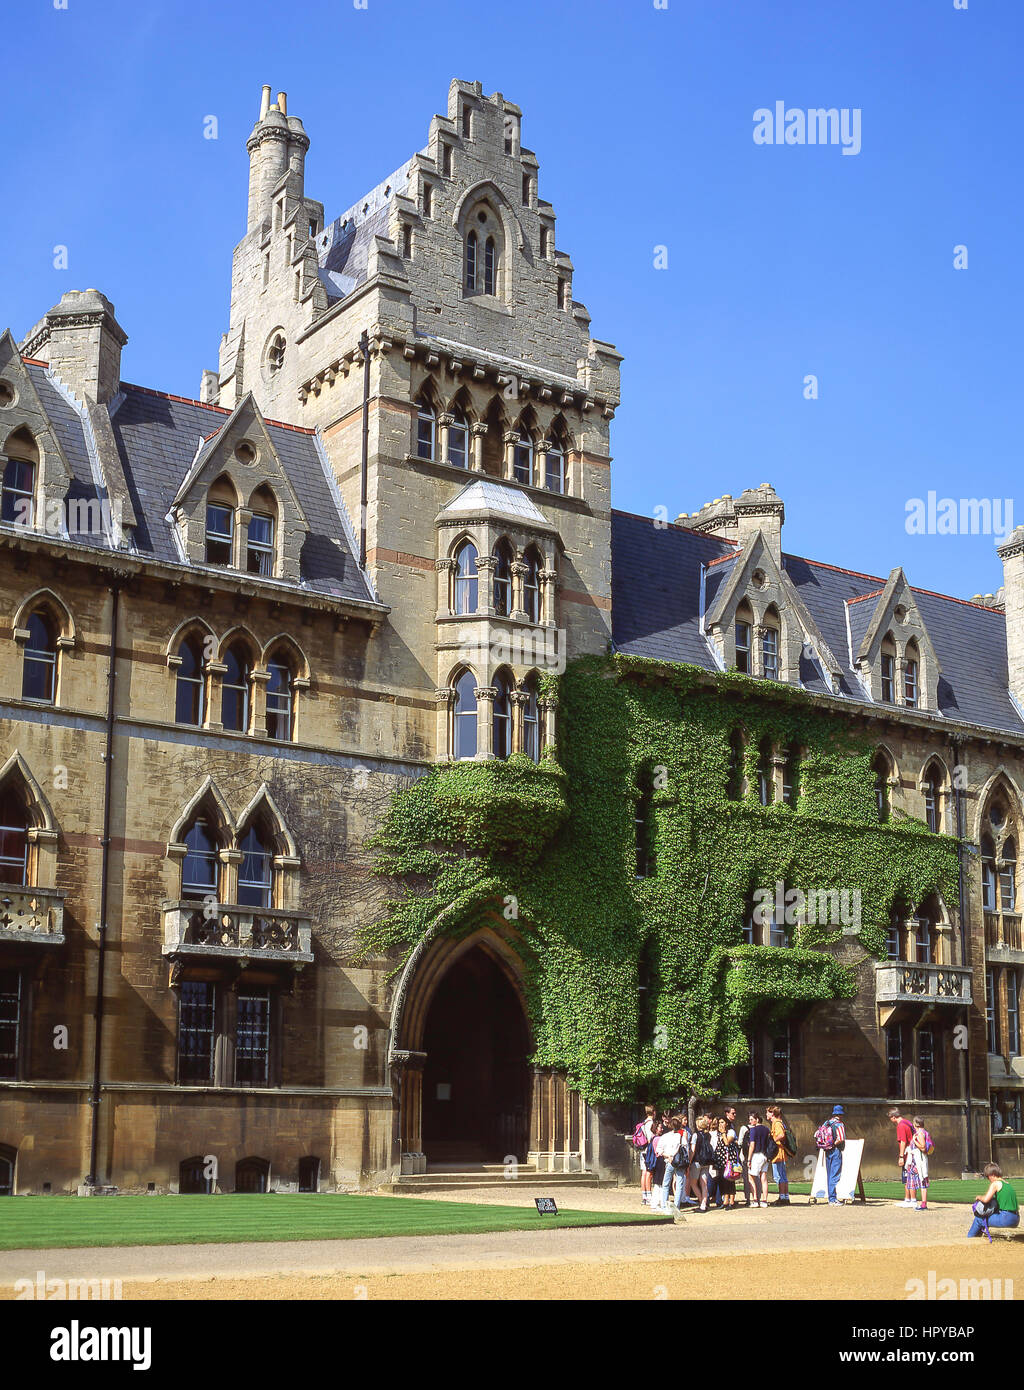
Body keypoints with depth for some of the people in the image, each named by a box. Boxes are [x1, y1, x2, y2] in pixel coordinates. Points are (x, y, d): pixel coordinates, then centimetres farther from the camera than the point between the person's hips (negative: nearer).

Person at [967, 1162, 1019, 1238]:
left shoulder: (995, 1183, -8)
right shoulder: (1007, 1183, 17)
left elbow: (986, 1199, -17)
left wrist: (979, 1197, 5)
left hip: (1005, 1218, -9)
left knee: (978, 1219, 5)